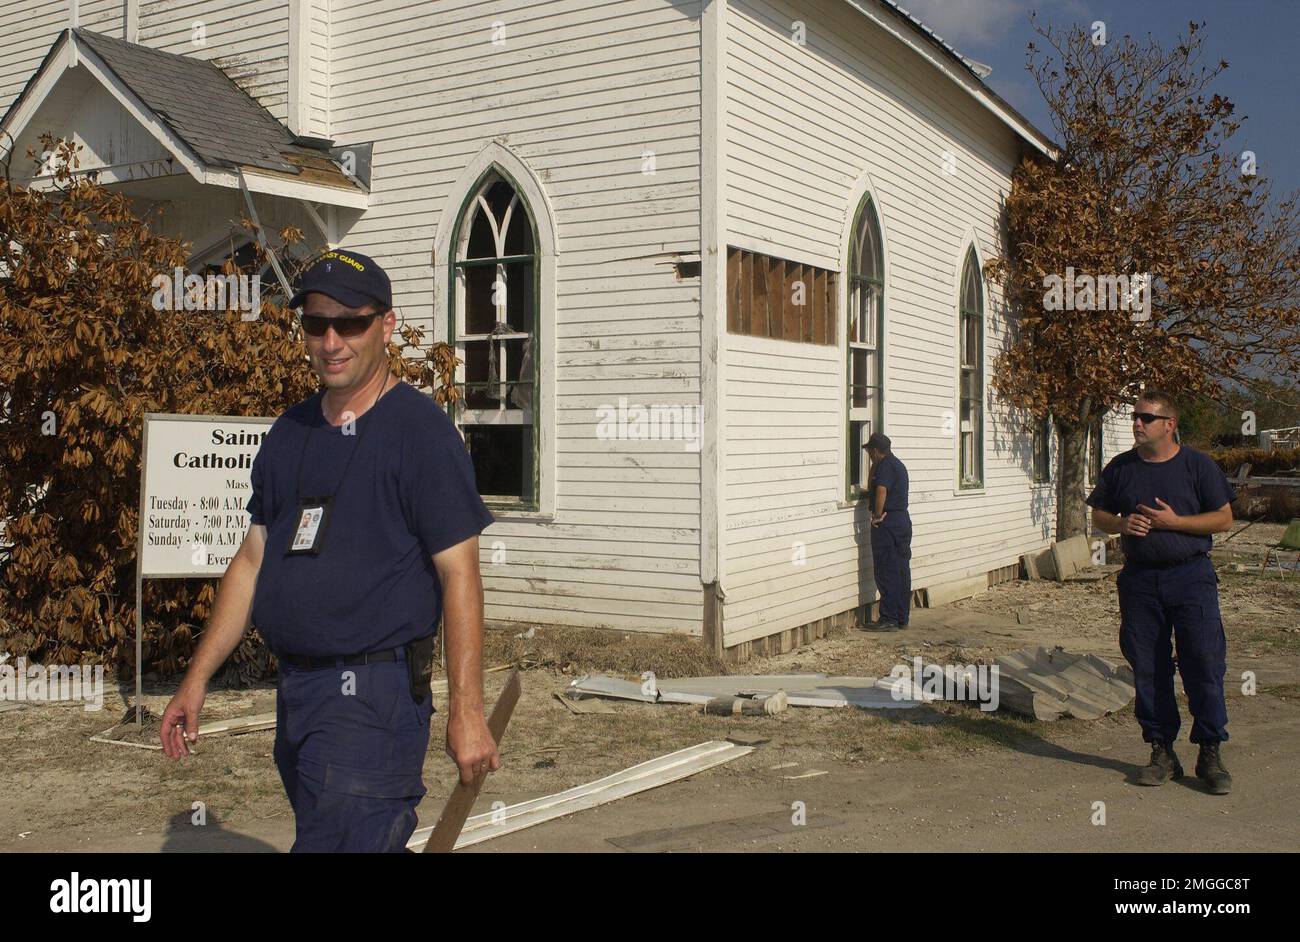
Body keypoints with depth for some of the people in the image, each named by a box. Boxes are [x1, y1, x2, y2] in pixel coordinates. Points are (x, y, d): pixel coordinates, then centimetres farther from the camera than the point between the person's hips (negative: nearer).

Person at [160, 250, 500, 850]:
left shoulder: (419, 430, -9)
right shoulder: (289, 434, 13)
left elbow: (459, 575, -12)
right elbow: (253, 561, 17)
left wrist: (466, 711, -16)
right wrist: (197, 679, 14)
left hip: (374, 694, -7)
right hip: (295, 689, 7)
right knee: (376, 841, 15)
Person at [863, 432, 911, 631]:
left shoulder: (885, 465, -11)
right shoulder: (897, 464, 20)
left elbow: (881, 490, -27)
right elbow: (871, 488, 31)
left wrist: (877, 515, -19)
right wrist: (874, 465, 28)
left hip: (888, 523, -10)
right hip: (903, 520, 10)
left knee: (886, 572, -7)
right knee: (902, 571, 10)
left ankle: (889, 619, -6)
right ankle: (902, 618, 15)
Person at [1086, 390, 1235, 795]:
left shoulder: (1199, 466, 0)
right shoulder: (1120, 468, 8)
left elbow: (1224, 518, -1)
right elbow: (1098, 515, 14)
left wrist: (1174, 521, -13)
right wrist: (1121, 524, -8)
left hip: (1191, 577, -3)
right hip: (1139, 579, 3)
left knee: (1204, 665, -4)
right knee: (1148, 669, 5)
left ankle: (1211, 754, 8)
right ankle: (1162, 751, 16)